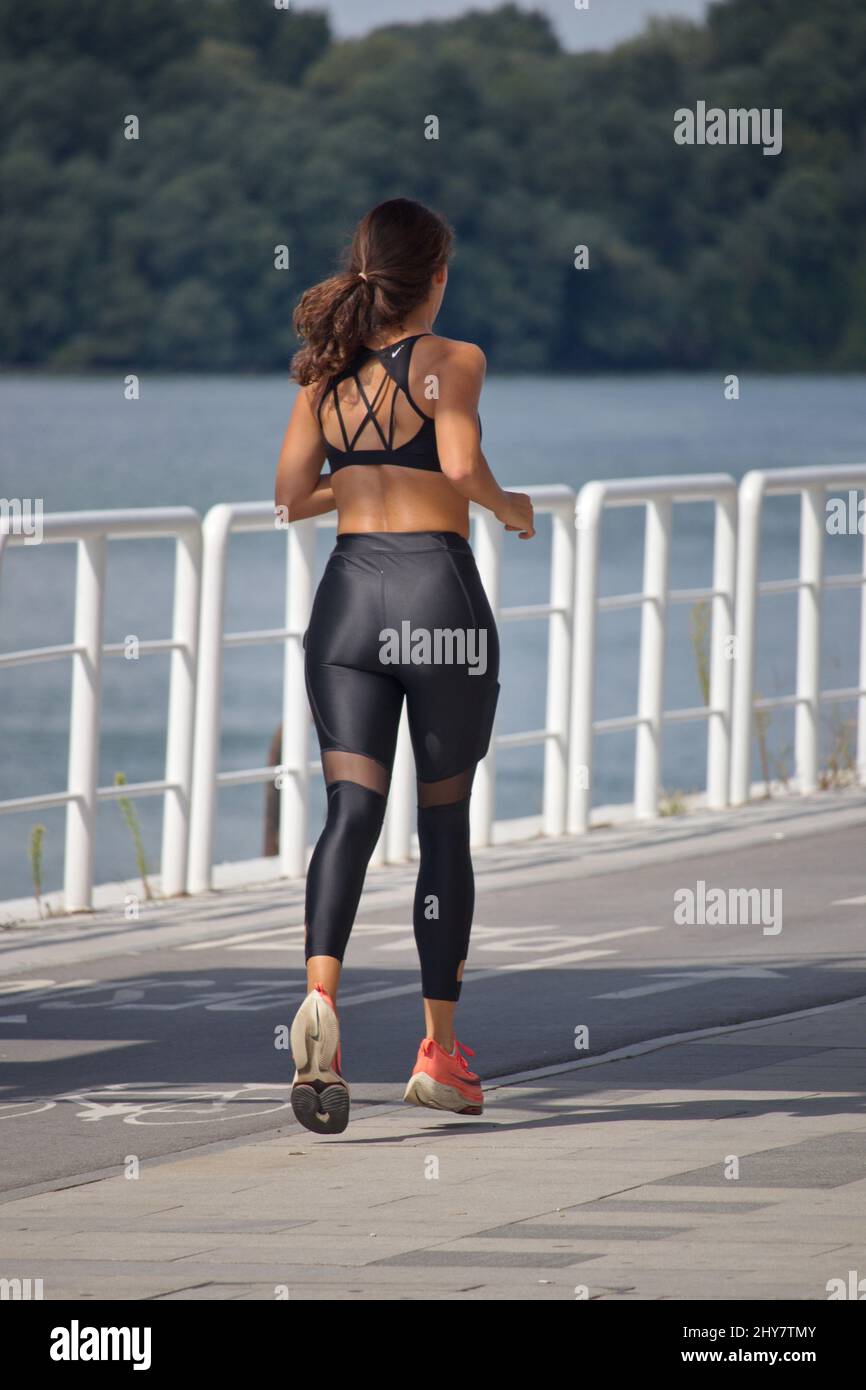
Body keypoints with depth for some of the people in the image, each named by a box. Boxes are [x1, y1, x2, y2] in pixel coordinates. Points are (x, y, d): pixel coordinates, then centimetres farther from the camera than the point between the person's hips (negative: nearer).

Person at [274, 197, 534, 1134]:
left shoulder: (327, 369, 10)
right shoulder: (452, 359, -4)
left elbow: (290, 493, 9)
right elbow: (461, 464, -19)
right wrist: (508, 507, 1)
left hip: (349, 591, 3)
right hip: (438, 586, -3)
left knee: (352, 809, -5)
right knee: (446, 820, 9)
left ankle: (320, 992, -32)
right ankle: (440, 1050, 14)